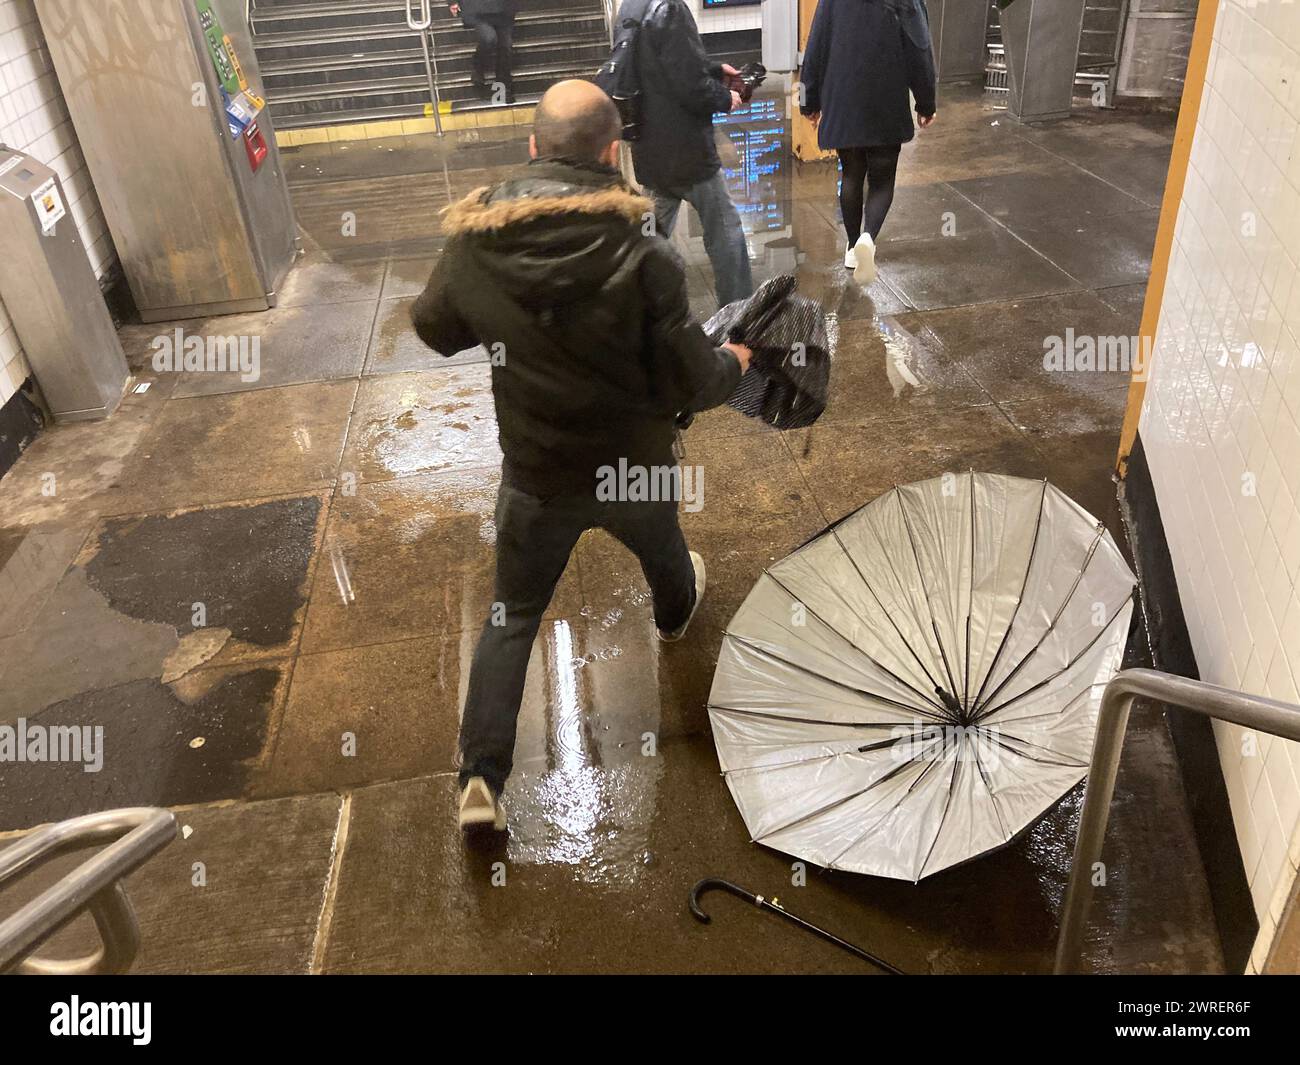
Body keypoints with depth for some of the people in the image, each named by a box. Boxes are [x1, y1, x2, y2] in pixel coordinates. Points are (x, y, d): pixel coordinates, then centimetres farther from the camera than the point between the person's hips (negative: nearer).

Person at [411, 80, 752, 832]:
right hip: (634, 461, -1)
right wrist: (734, 365, 5)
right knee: (660, 545, 32)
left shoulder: (473, 244, -14)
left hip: (536, 472, 1)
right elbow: (691, 383, -17)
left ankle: (482, 777, 12)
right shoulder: (642, 252, -23)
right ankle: (676, 612, 65)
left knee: (513, 615, 16)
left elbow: (433, 330, 4)